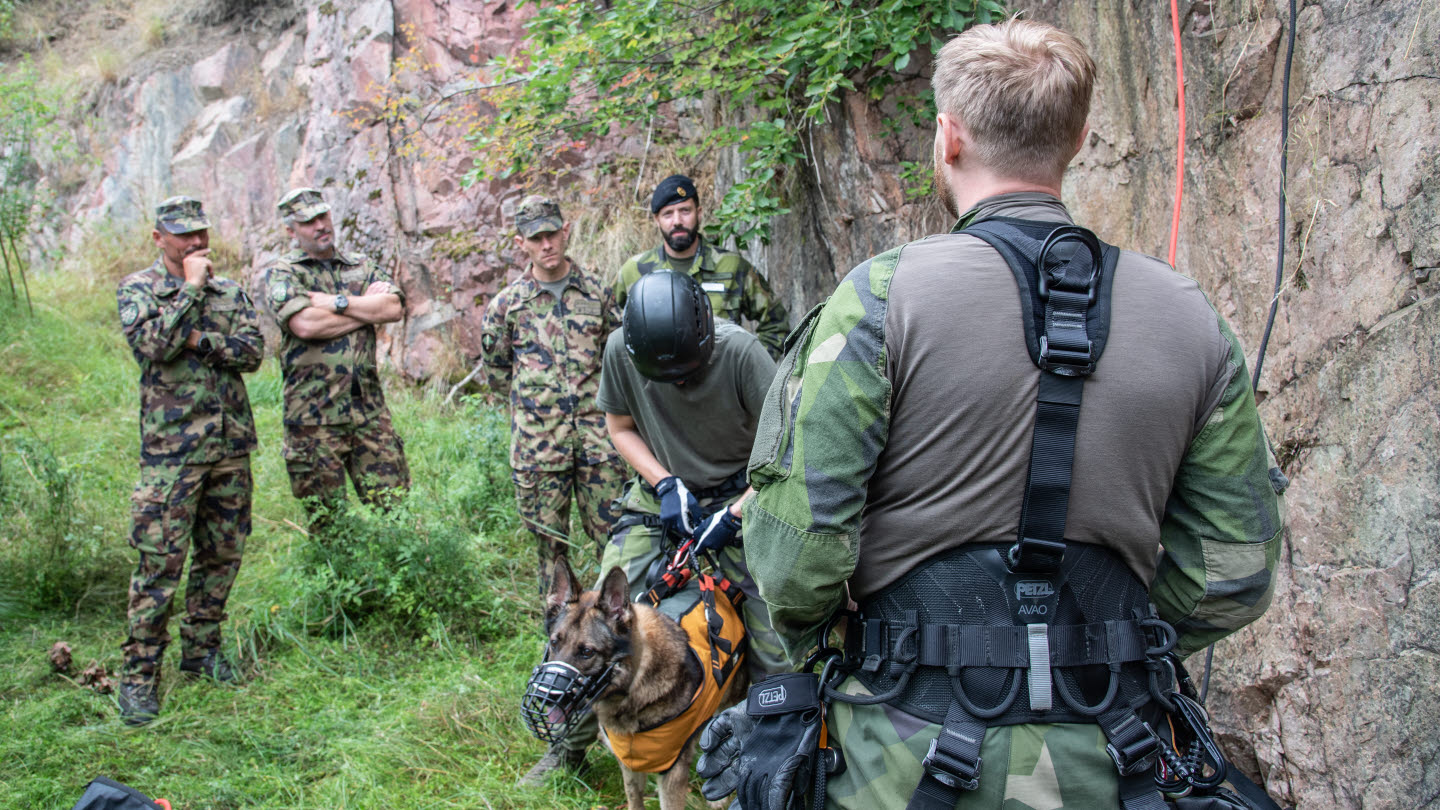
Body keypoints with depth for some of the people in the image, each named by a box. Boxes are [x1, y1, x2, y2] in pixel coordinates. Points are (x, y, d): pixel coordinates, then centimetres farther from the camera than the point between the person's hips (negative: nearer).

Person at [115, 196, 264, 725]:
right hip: (171, 448, -5)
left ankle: (202, 650, 26)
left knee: (222, 556, 11)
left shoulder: (230, 291, 12)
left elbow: (253, 352, -1)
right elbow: (153, 345, -18)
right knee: (159, 564, -5)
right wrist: (192, 288, -14)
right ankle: (139, 674, 3)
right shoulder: (138, 289, 1)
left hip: (231, 444, 5)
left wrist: (198, 339, -13)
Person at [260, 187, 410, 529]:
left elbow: (395, 308, -3)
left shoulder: (361, 267, 15)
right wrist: (369, 308, -5)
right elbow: (305, 325, -17)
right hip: (314, 415, -3)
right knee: (326, 519, 4)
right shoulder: (280, 273, 2)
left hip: (369, 409, 3)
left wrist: (336, 302, -11)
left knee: (395, 506, 1)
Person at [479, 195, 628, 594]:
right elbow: (496, 374, 11)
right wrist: (538, 396, 9)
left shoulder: (597, 291, 5)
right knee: (549, 540, 8)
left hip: (597, 435, 1)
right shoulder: (506, 304, 1)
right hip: (538, 439, 0)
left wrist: (592, 394, 11)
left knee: (611, 532, 3)